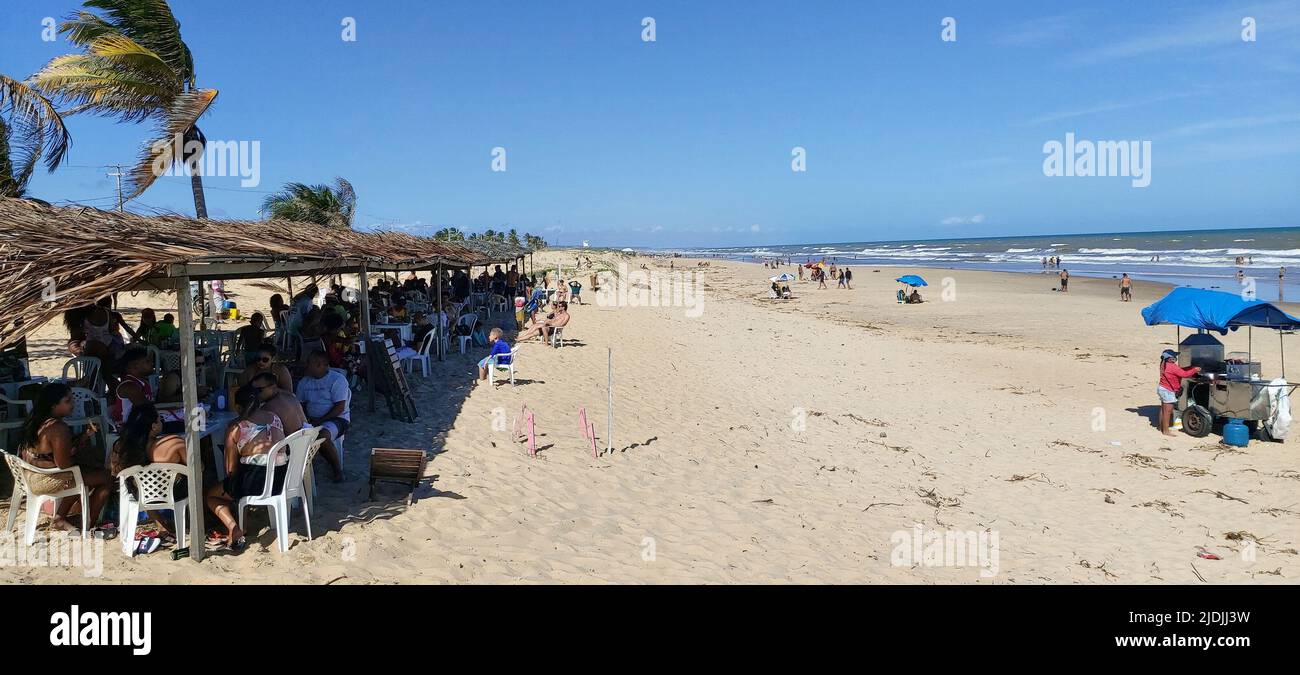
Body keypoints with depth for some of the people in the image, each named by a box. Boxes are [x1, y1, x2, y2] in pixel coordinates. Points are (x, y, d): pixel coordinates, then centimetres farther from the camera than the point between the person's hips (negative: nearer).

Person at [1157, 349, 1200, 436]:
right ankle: (1166, 431, -2)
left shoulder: (1166, 365, 9)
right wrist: (1195, 370, -12)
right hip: (1167, 391, -11)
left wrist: (1192, 368, 3)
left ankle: (1161, 427, 28)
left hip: (1162, 388, 11)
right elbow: (1184, 374, -23)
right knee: (1167, 411, -6)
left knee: (1163, 409, 18)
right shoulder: (1172, 367, -21)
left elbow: (1181, 369, 13)